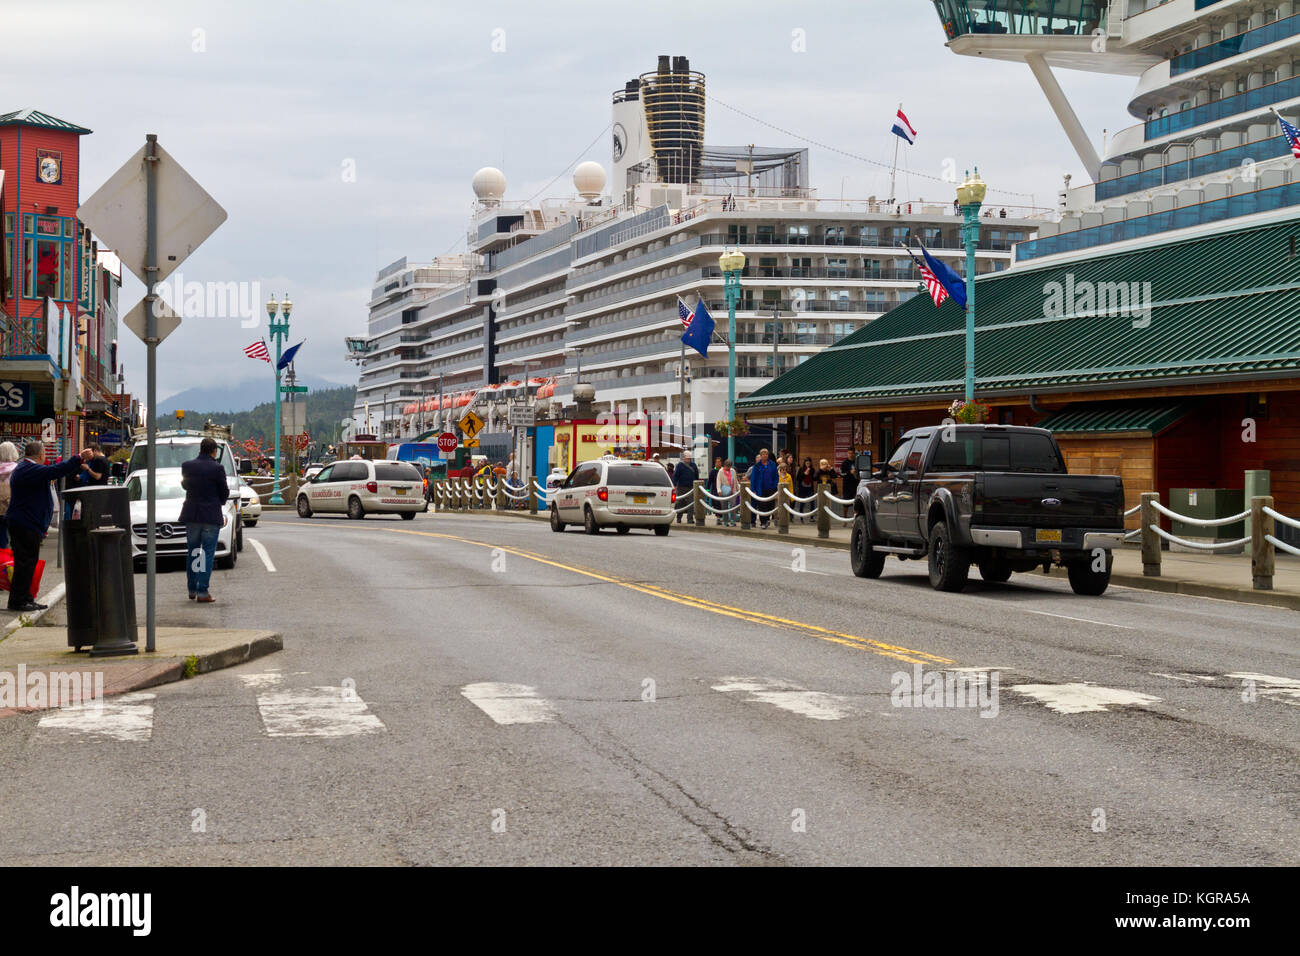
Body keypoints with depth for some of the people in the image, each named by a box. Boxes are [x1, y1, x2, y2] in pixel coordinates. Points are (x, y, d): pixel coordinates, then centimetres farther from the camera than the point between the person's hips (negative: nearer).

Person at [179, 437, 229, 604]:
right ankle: (202, 592, -5)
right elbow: (224, 492, -3)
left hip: (191, 515, 4)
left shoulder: (187, 466, -1)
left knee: (192, 552, 17)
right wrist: (220, 502, 17)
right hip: (211, 515, -4)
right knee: (208, 553, 0)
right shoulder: (217, 468, -12)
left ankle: (192, 590, 22)